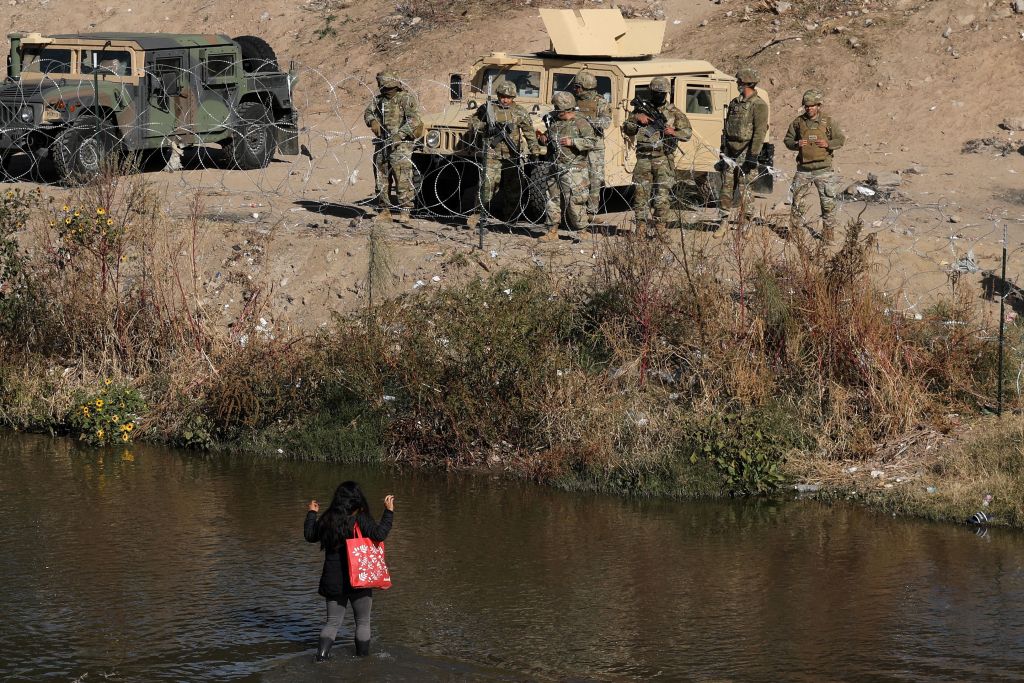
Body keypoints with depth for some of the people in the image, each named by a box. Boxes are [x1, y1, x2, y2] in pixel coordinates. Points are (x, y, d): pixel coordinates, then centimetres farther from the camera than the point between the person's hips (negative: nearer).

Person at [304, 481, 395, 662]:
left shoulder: (327, 520, 3)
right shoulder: (360, 519, -10)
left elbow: (309, 535, 17)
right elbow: (379, 534, -21)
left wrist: (311, 514, 31)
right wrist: (389, 512, -15)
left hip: (333, 582, 4)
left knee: (333, 621, 11)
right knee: (363, 622, 11)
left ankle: (322, 654, -6)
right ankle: (363, 658, 14)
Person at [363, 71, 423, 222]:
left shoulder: (407, 98, -5)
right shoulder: (378, 99, 15)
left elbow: (414, 119, -15)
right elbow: (368, 112, 13)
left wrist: (399, 135, -25)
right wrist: (372, 121, -11)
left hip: (401, 144, -6)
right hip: (381, 144, 6)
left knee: (402, 178, -12)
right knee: (381, 178, 7)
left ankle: (405, 211, -10)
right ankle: (384, 210, 15)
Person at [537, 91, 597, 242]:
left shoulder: (581, 123, -7)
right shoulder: (554, 122, 14)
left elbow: (592, 142, -13)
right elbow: (549, 135, 31)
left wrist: (572, 142, -21)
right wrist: (544, 138, 7)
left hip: (574, 171, -7)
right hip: (555, 170, 7)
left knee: (574, 202, -7)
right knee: (553, 200, 9)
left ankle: (581, 231, 3)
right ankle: (552, 231, 16)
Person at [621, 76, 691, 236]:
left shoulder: (673, 112, 5)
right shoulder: (641, 108, 11)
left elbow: (687, 132, -1)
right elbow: (627, 130, 11)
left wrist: (674, 132, -20)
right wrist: (636, 119, -7)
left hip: (663, 160, -2)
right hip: (643, 159, 2)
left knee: (662, 196, -5)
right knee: (640, 193, -1)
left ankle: (660, 229, 2)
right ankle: (641, 227, 5)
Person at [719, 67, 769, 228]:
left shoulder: (758, 105, -8)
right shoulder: (734, 103, 16)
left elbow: (760, 132, -14)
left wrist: (753, 156, -20)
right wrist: (722, 150, 17)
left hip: (745, 152, -7)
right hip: (730, 152, 7)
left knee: (744, 189, -6)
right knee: (726, 187, 6)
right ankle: (723, 223, 10)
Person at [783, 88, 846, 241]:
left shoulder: (828, 122, -1)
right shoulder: (798, 122, 4)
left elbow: (841, 139, 3)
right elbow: (787, 140, 10)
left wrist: (828, 144, -15)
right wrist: (796, 144, -11)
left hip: (823, 170, -2)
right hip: (803, 170, 2)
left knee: (828, 203, 2)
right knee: (797, 201, 5)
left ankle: (828, 233, 12)